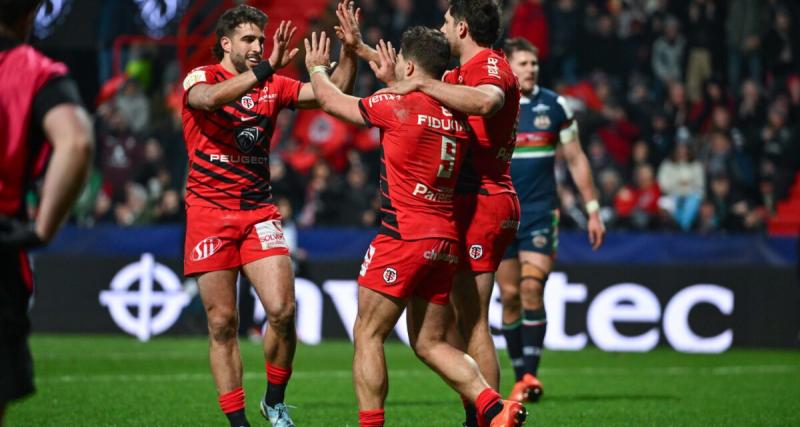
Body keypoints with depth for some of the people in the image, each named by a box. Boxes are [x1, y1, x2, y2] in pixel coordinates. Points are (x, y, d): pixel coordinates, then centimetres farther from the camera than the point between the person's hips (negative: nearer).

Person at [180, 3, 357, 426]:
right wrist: (266, 69, -34)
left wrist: (349, 50, -9)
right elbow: (210, 98, -27)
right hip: (210, 213, -3)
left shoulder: (273, 85, 11)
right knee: (222, 324, -2)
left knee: (282, 310, -12)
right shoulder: (200, 78, -3)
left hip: (259, 212, 3)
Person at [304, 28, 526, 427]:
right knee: (430, 343, 13)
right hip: (445, 241, 7)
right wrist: (392, 82, 40)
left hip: (403, 236, -7)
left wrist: (317, 68, 26)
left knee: (368, 335, 2)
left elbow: (331, 100, 7)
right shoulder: (457, 118, 9)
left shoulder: (399, 106, -9)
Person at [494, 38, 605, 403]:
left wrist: (593, 211, 8)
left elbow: (576, 159, 10)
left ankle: (530, 375, -14)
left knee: (532, 288, -15)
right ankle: (519, 378, 12)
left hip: (541, 212, 0)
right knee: (509, 295, 1)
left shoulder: (554, 106, 3)